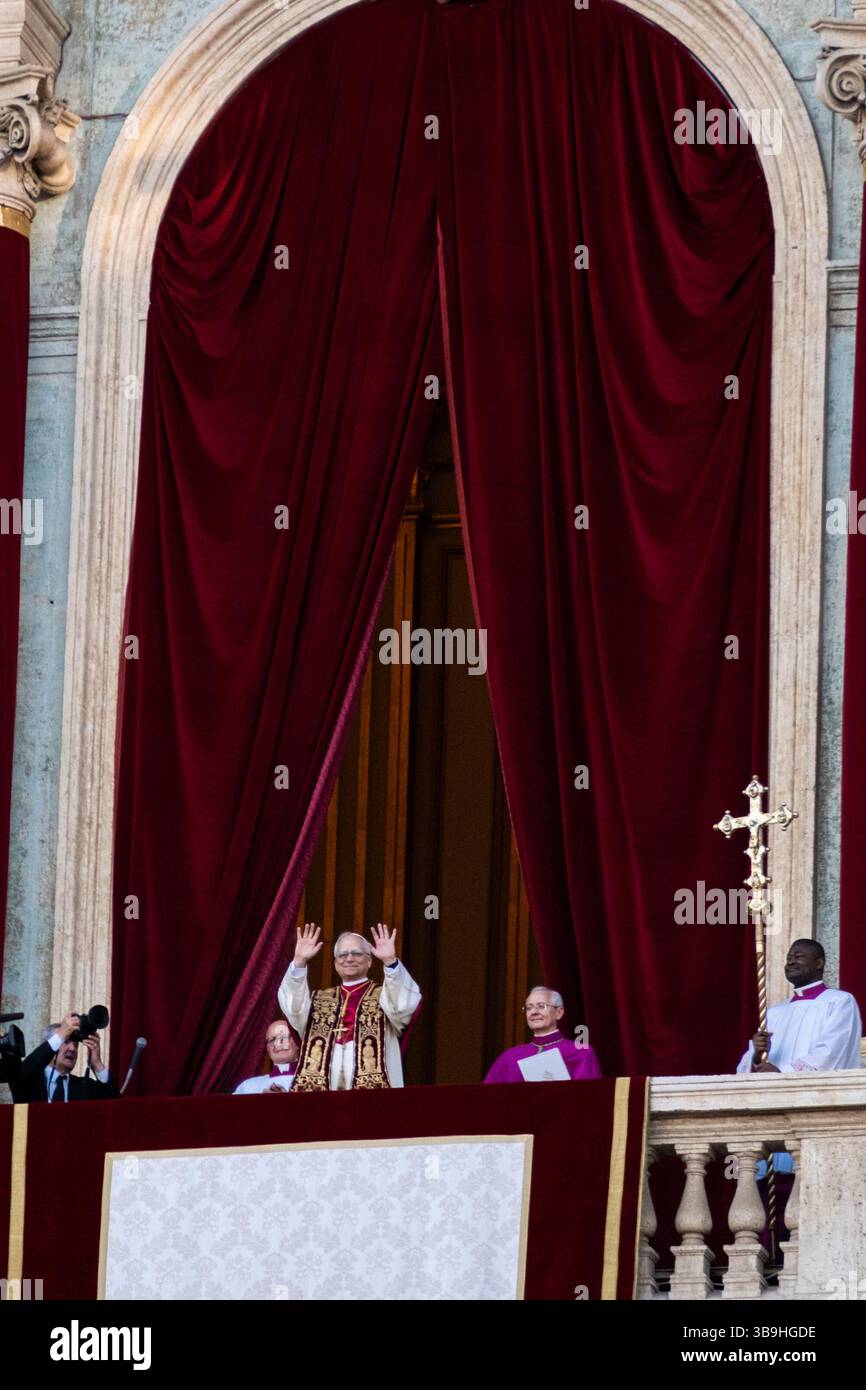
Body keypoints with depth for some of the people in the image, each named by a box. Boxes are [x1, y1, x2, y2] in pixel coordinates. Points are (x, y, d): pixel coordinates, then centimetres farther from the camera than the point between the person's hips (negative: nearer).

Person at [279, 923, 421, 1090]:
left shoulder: (384, 996, 11)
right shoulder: (319, 1000, 21)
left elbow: (402, 1005, -11)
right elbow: (292, 1006, 2)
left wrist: (390, 961, -25)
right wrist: (300, 961, -10)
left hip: (372, 1090, -3)